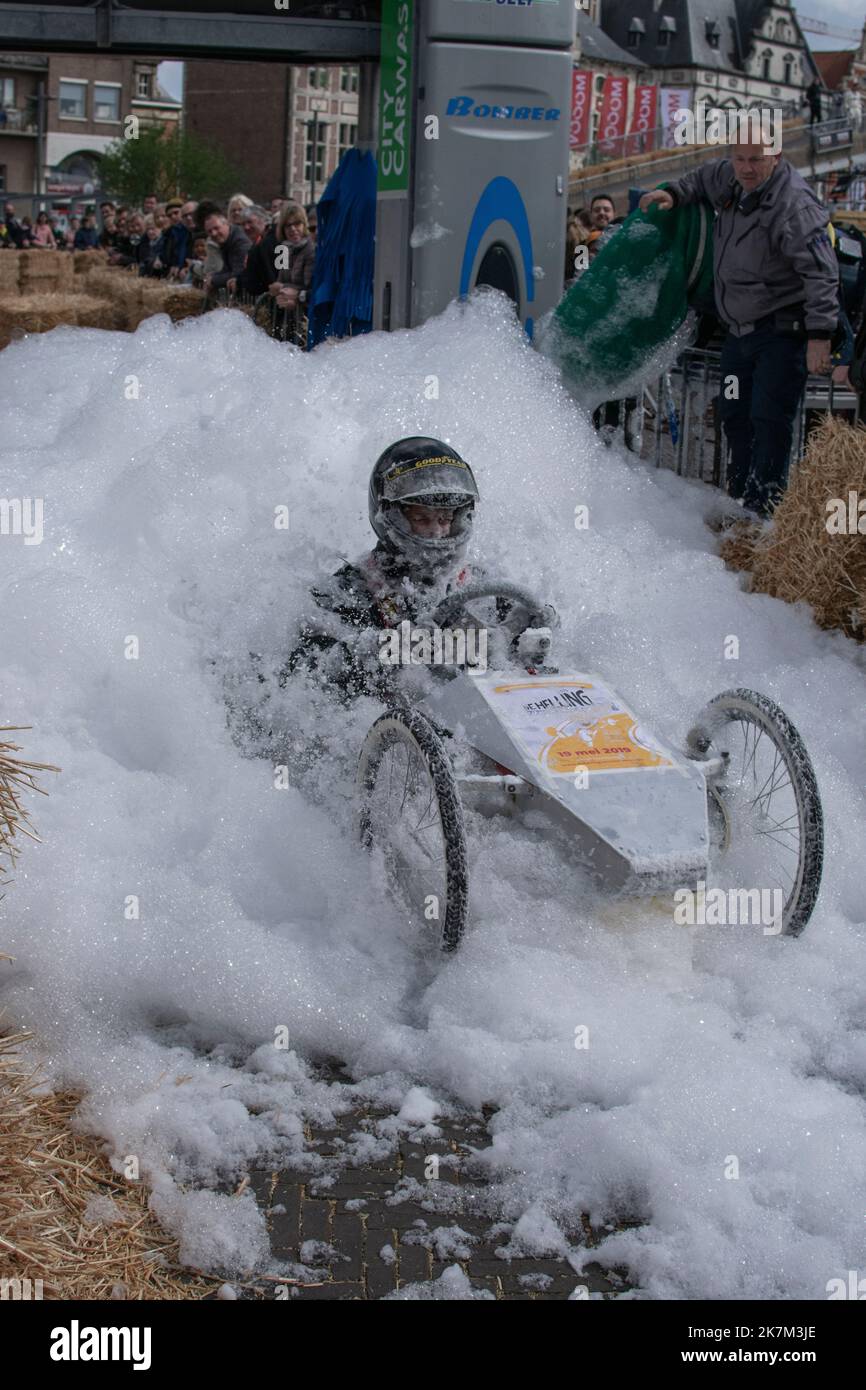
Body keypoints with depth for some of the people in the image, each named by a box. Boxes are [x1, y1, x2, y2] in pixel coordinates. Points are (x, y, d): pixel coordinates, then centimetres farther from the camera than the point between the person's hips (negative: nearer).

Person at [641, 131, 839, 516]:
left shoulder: (795, 206, -22)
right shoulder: (731, 180, 3)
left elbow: (821, 273, -25)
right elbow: (706, 178, 30)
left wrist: (819, 335, -32)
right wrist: (673, 193, 12)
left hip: (783, 330, -9)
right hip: (739, 330, 9)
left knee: (769, 420, -13)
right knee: (735, 417, 13)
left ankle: (763, 511, -10)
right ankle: (739, 504, 24)